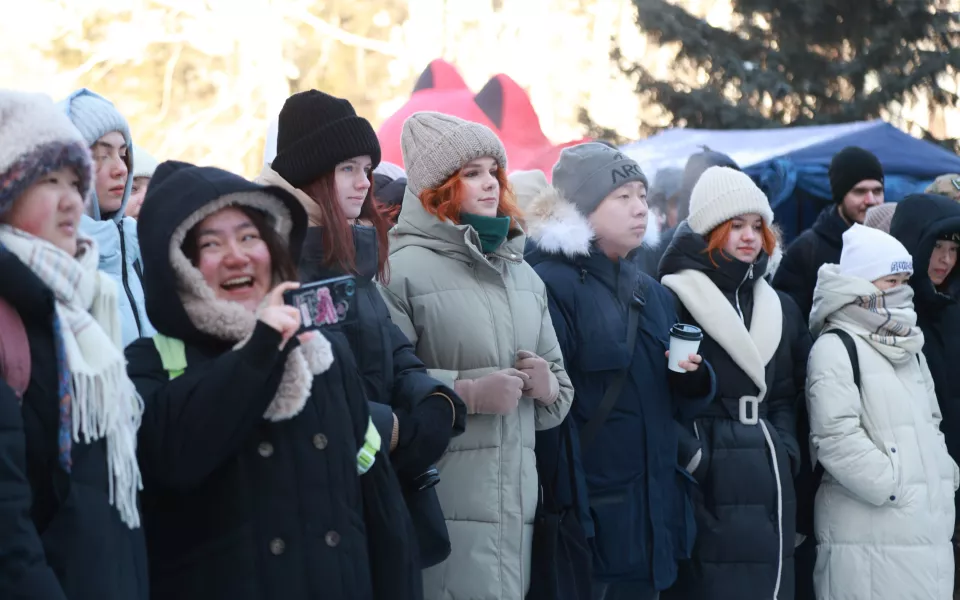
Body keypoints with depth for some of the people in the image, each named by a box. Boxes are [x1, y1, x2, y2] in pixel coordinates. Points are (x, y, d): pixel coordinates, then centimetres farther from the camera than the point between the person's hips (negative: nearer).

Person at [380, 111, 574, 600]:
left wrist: (548, 388, 1)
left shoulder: (523, 275, 18)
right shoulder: (403, 270, -7)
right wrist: (466, 394, -17)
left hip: (517, 502, 7)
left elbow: (560, 385, 23)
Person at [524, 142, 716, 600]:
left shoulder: (651, 293, 16)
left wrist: (694, 378, -4)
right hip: (588, 518, -8)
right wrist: (566, 506, -21)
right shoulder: (553, 287, -11)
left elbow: (681, 404, 19)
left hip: (653, 513, 8)